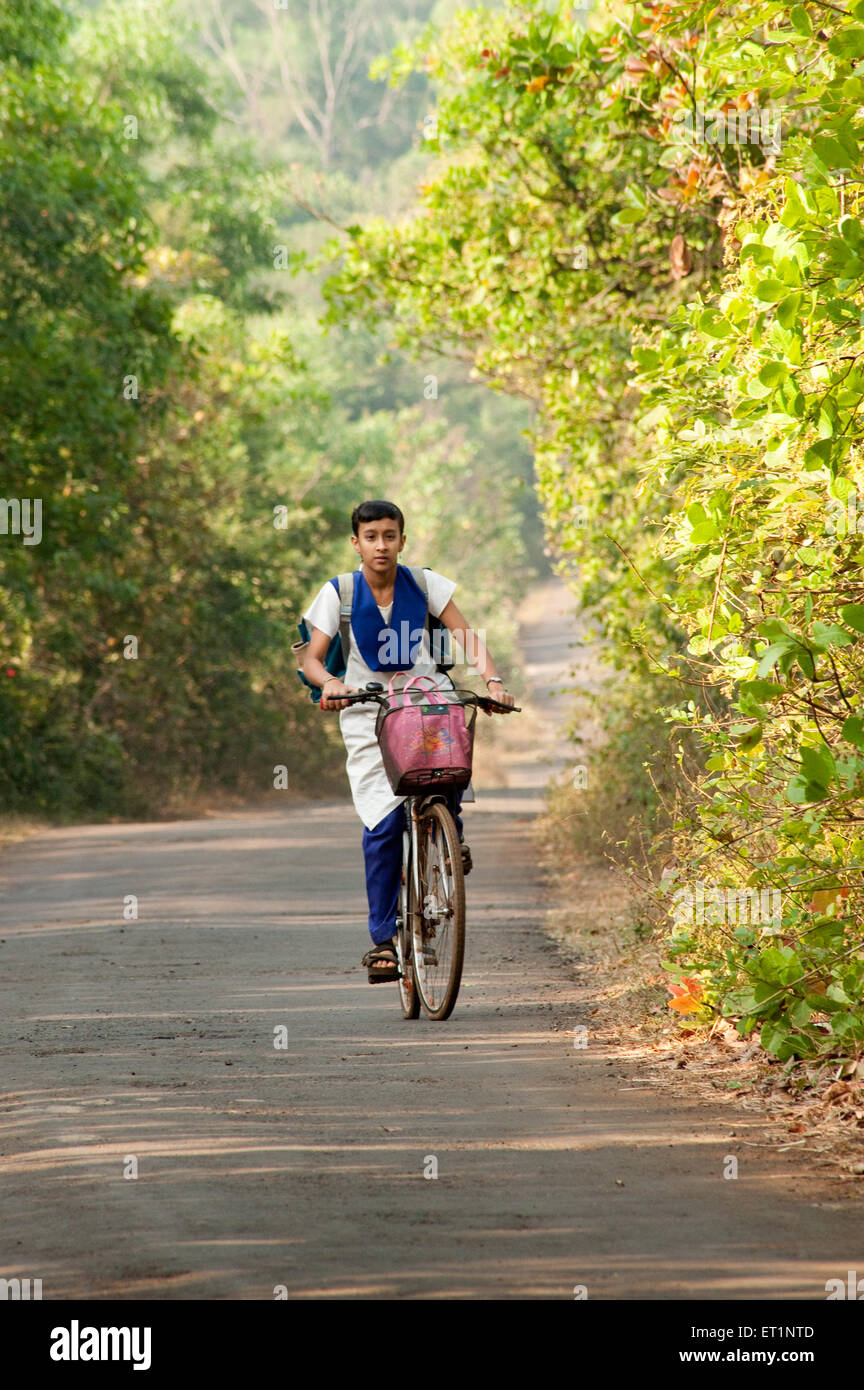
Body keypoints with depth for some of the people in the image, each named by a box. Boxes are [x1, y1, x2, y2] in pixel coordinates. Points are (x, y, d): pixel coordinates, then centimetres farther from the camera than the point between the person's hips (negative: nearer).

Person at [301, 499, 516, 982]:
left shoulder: (424, 584, -1)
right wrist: (330, 683, -29)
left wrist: (493, 680, -22)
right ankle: (383, 938, -3)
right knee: (383, 825, -12)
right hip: (369, 712, -1)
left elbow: (466, 635, -5)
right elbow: (312, 658, -7)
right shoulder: (338, 594, -4)